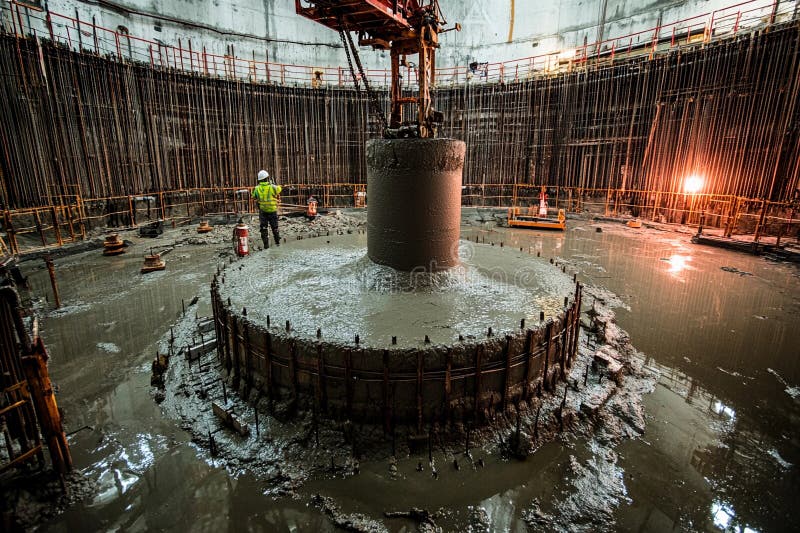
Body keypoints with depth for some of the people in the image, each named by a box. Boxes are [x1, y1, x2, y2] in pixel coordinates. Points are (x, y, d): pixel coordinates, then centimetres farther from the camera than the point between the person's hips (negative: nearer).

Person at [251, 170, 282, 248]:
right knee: (275, 227, 14)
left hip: (262, 211, 1)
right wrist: (273, 183, 19)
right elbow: (279, 189, 5)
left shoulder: (257, 189, -8)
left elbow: (254, 196, 8)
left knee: (263, 228, 8)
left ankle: (266, 244, 6)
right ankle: (277, 241, 22)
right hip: (272, 210, -1)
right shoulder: (272, 187, -14)